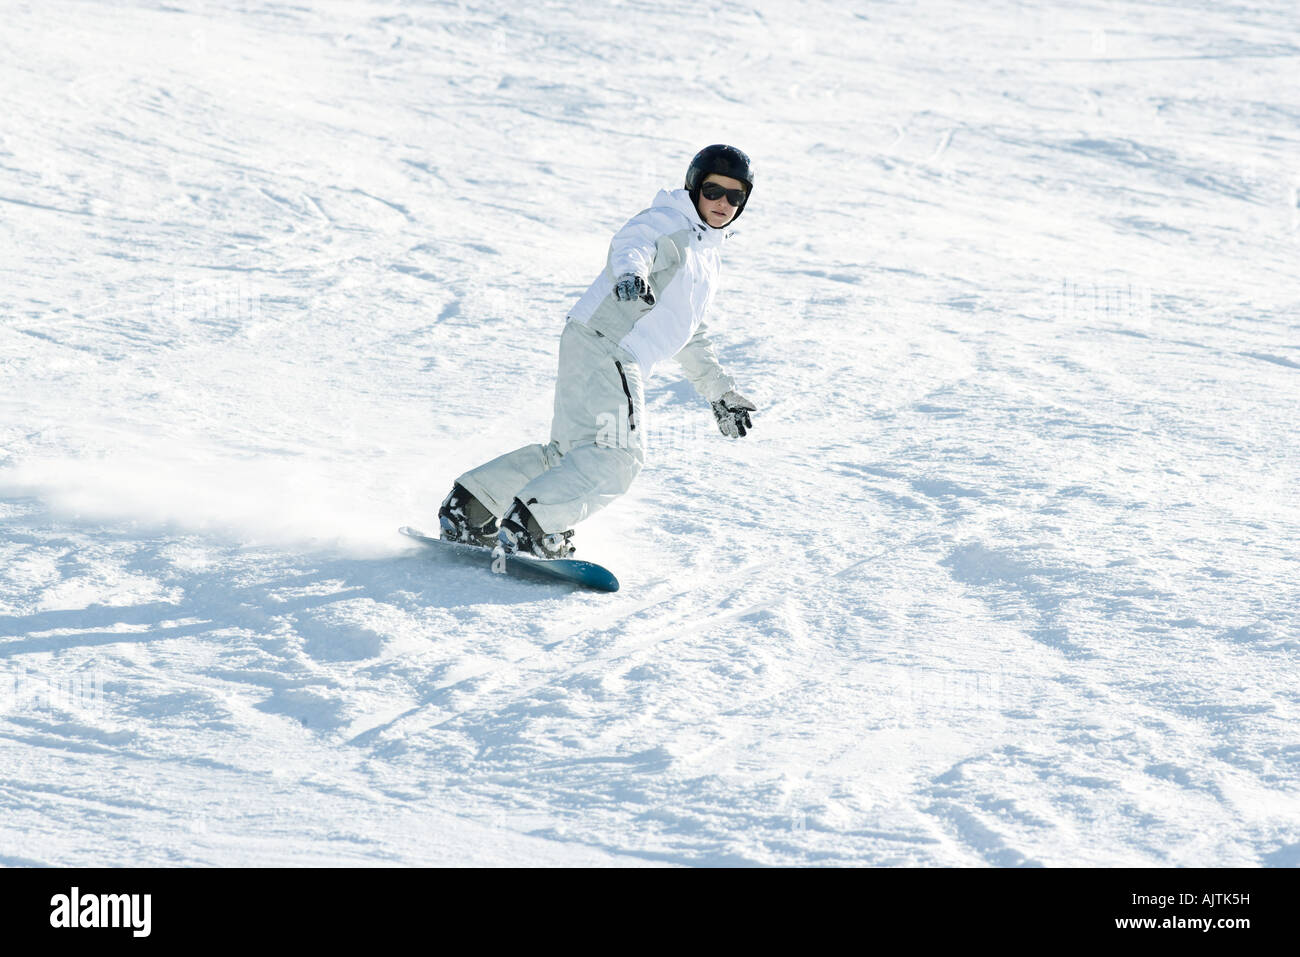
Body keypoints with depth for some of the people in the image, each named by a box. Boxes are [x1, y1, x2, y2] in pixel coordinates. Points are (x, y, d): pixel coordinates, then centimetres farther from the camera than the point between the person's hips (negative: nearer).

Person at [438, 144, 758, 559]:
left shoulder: (708, 253, 25)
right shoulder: (670, 222, -3)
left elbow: (690, 333, 34)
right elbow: (629, 244, -25)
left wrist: (720, 392, 34)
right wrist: (631, 273, -49)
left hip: (621, 361, 10)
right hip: (603, 342, -10)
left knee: (570, 450, 12)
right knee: (619, 453, -19)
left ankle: (469, 509, 16)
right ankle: (530, 525, -23)